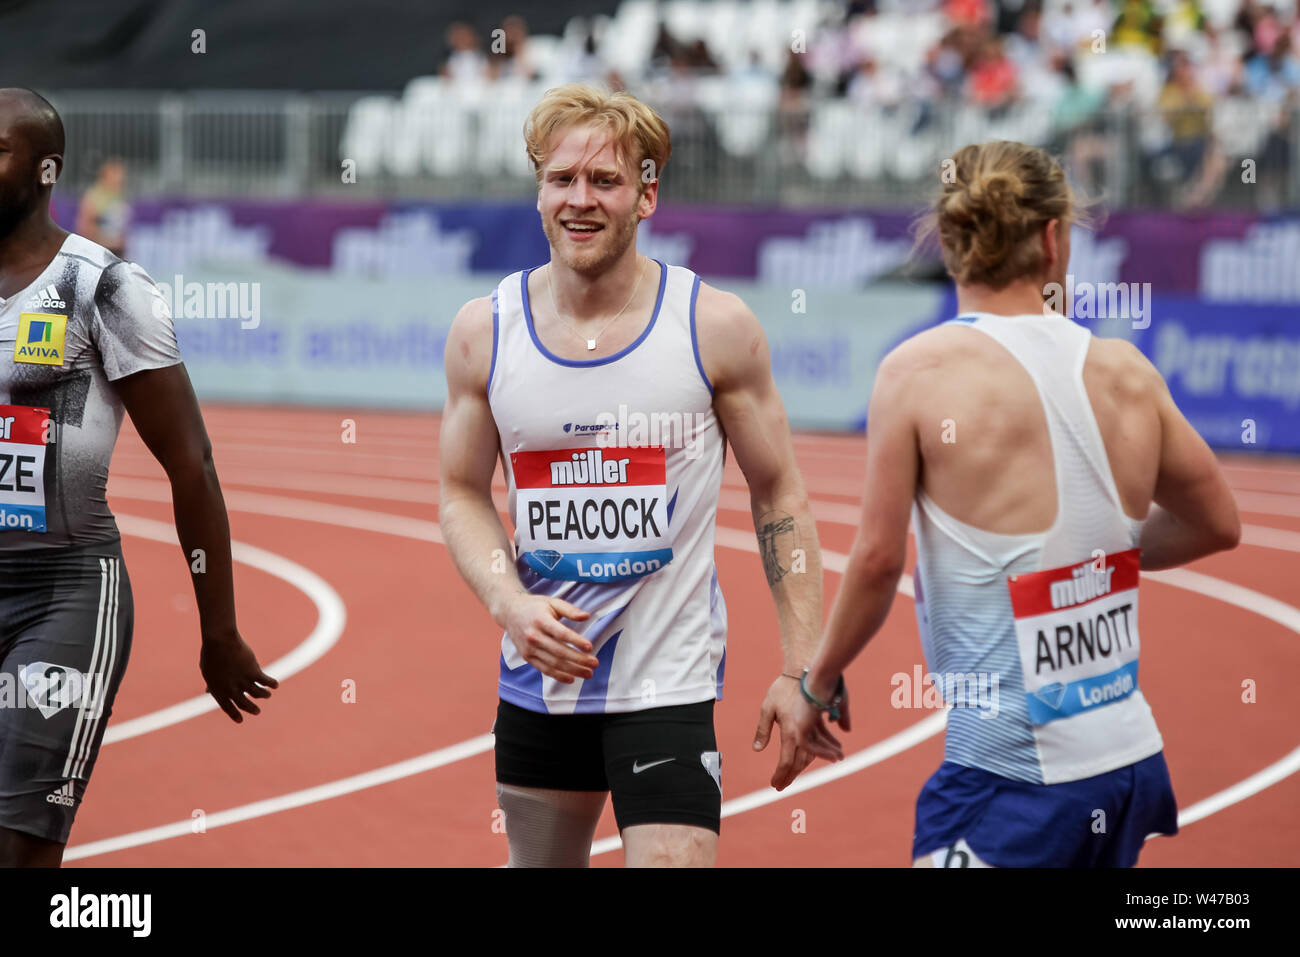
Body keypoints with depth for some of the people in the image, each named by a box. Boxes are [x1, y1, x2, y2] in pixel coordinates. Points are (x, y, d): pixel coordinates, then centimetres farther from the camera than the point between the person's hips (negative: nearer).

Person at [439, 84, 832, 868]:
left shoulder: (717, 327, -7)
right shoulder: (485, 331, 0)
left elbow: (780, 496, 1)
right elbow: (464, 495, 9)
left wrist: (801, 670, -4)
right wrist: (511, 603, -10)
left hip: (667, 678, -3)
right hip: (539, 671, 3)